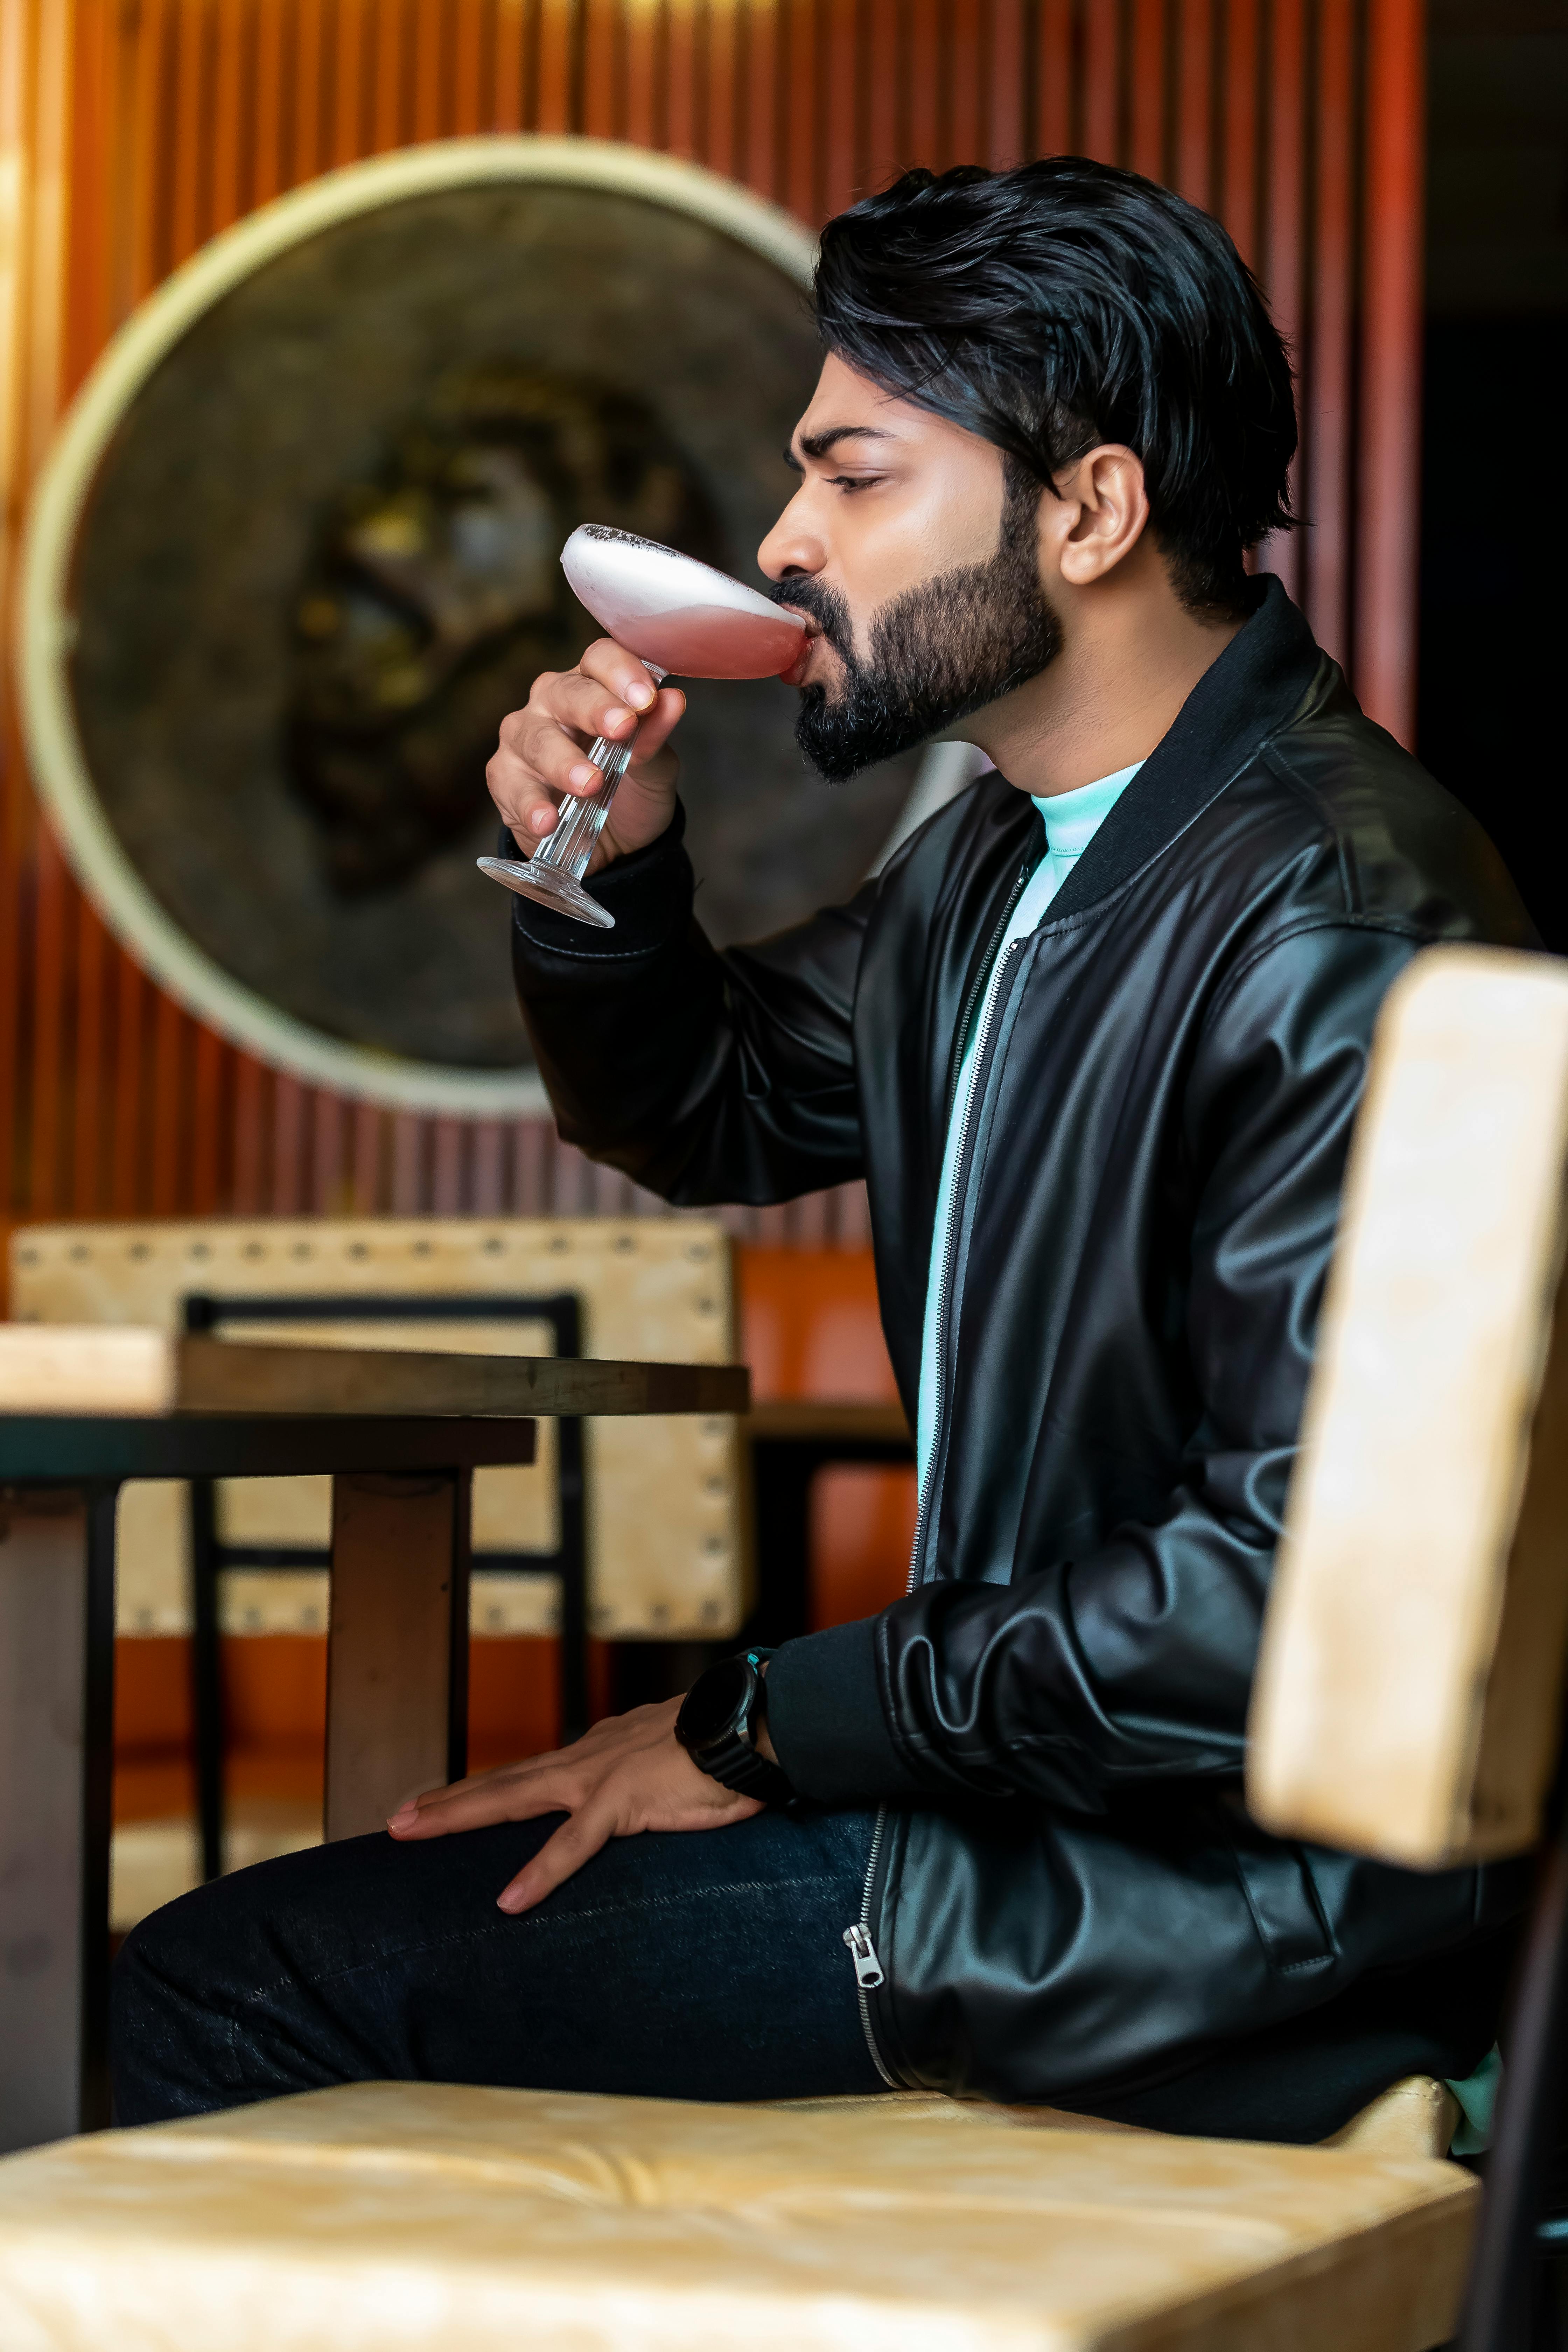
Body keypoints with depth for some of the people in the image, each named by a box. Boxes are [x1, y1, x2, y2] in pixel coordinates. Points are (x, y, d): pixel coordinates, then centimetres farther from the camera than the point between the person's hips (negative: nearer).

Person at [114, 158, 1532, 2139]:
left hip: (1221, 1925, -10)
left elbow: (1303, 1579, -25)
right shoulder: (1005, 869, 11)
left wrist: (767, 1726, -17)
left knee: (221, 1991, -12)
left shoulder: (1343, 932, -20)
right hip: (1034, 1779, 10)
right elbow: (707, 1112, 28)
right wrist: (604, 867, 5)